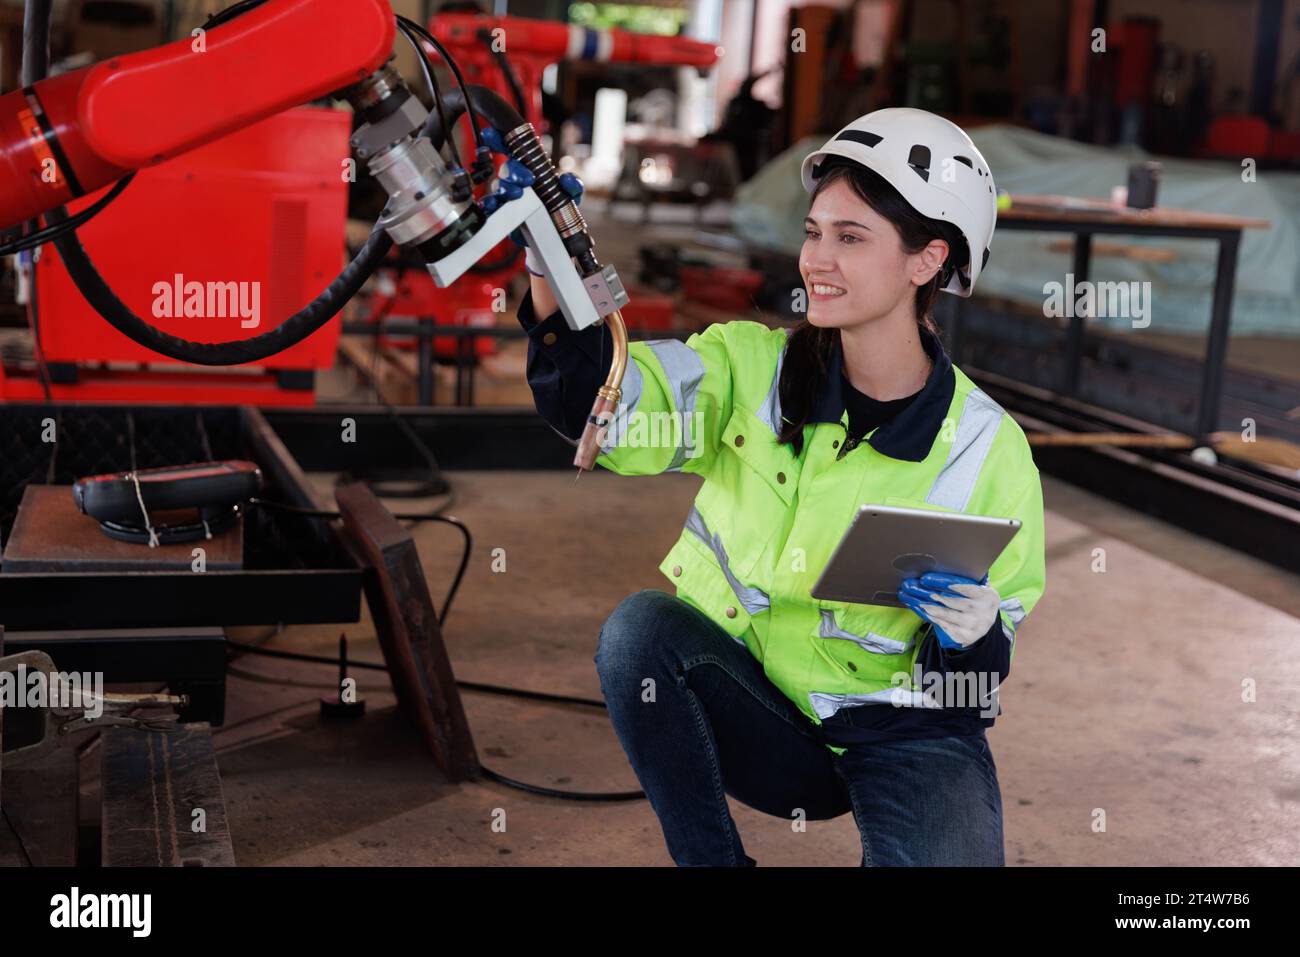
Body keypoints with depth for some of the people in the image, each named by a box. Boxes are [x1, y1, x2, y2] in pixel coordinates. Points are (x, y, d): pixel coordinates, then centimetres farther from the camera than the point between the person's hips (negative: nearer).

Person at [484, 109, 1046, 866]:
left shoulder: (989, 448, -8)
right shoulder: (748, 368, -4)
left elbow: (984, 671, -1)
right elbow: (593, 402, -21)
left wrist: (975, 633, -23)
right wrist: (551, 270, -35)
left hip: (906, 734, -2)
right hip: (754, 710, 2)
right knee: (639, 625, -27)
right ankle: (714, 862, -11)